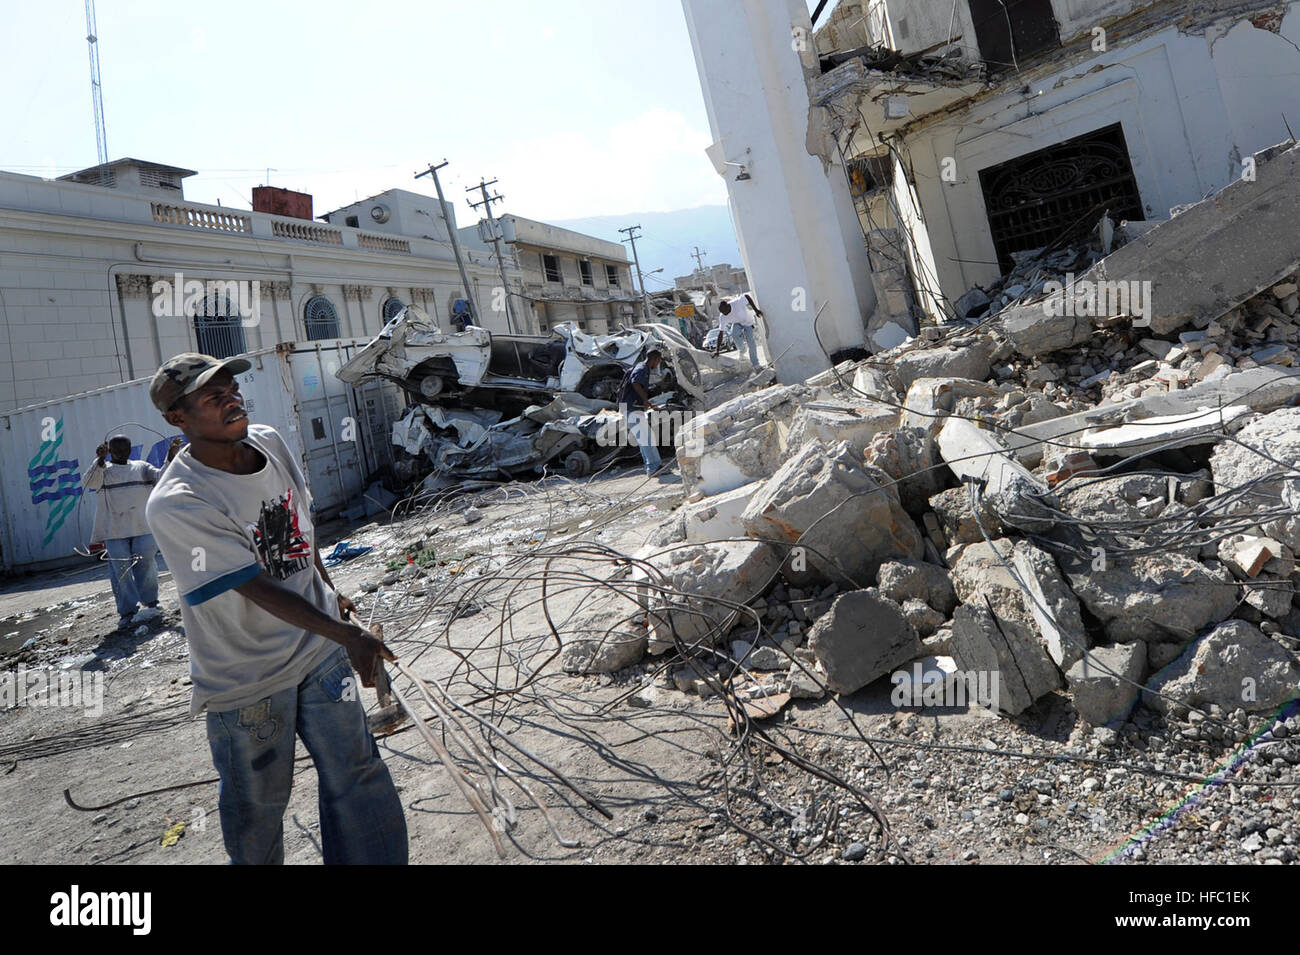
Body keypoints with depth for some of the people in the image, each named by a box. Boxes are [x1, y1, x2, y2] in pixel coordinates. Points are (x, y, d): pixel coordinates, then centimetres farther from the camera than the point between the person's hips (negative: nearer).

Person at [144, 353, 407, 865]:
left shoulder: (270, 442, -3)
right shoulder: (176, 503, -23)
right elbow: (258, 589, -26)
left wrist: (329, 591, 23)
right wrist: (348, 635, -31)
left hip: (319, 650, 5)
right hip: (246, 678, -5)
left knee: (359, 775, 11)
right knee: (257, 805, 12)